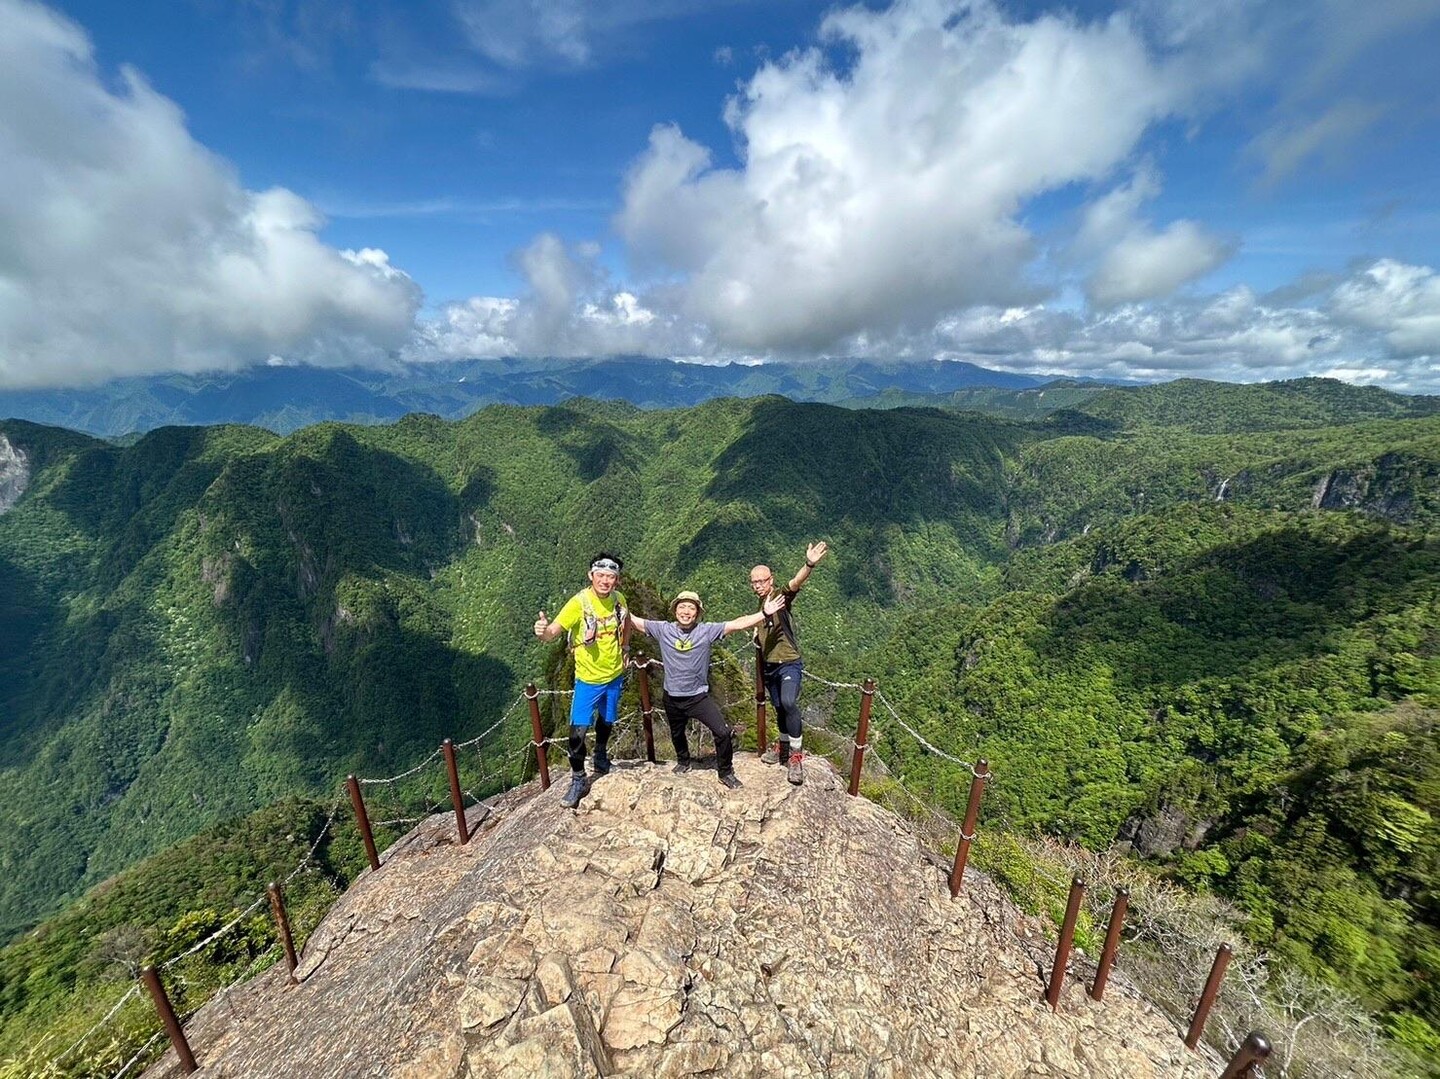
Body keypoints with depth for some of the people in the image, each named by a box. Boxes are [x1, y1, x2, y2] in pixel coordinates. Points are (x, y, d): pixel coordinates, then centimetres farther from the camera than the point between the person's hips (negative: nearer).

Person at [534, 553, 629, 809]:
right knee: (577, 732, -4)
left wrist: (624, 651, 6)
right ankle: (578, 780, 20)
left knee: (606, 721, 23)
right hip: (589, 679, -4)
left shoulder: (619, 599, -11)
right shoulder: (579, 602, -24)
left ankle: (601, 758, 50)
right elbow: (553, 632, -32)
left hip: (614, 675, 4)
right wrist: (543, 631, -54)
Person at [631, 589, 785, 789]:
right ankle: (683, 761, 57)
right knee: (677, 734, 25)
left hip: (699, 696, -2)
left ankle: (725, 772, 15)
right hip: (672, 698, 2)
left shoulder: (707, 630, -13)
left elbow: (738, 624, -19)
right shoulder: (663, 630, -8)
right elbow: (634, 621, -7)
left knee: (723, 732, -11)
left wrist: (765, 614, -26)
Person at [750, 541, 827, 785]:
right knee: (779, 707, 19)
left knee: (789, 703, -27)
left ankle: (795, 755, -13)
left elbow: (796, 582, -37)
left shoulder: (781, 596, -13)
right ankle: (782, 746, 39)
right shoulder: (760, 604, 9)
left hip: (789, 663, -8)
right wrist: (757, 636, 4)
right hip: (769, 666, 8)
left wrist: (809, 565, -58)